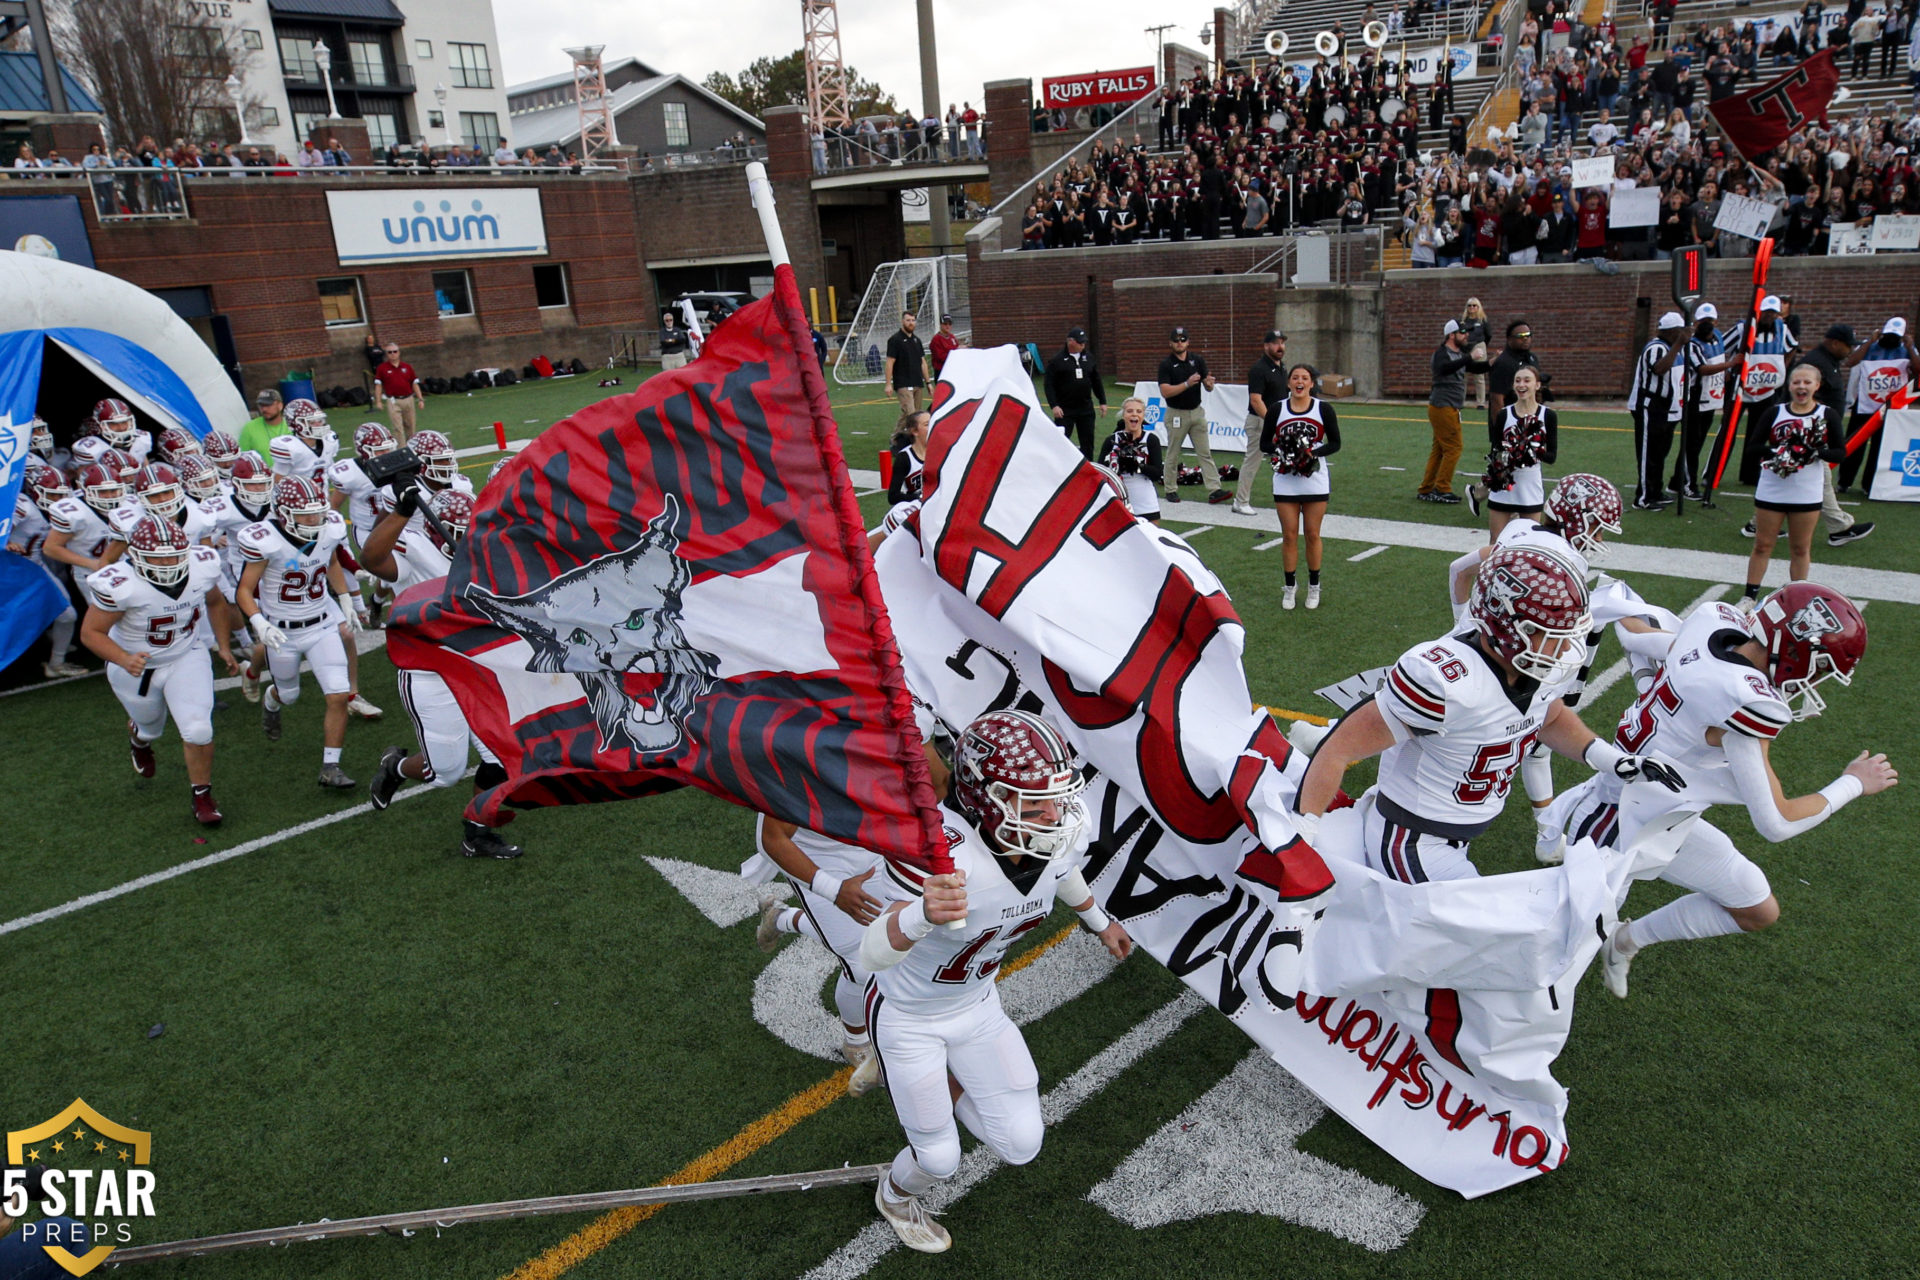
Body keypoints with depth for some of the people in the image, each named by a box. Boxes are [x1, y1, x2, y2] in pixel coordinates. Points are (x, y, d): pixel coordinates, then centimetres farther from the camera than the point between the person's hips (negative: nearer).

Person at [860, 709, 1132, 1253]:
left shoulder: (1061, 839, -21)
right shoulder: (942, 854, -41)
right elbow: (874, 953, -46)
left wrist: (1101, 921, 23)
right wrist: (923, 914, -68)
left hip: (976, 1003, 5)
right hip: (907, 1017, -5)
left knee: (1021, 1145, 5)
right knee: (940, 1158, 9)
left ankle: (952, 1086, 37)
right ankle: (895, 1198, 46)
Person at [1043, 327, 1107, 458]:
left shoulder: (1089, 359, 9)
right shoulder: (1057, 361, -6)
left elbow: (1097, 382, 16)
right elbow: (1049, 385, -8)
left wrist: (1102, 402, 12)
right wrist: (1054, 405, -18)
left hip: (1086, 409, 4)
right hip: (1064, 410, -4)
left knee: (1088, 442, 9)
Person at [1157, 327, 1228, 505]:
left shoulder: (1198, 360, 5)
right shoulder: (1166, 364, -6)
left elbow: (1208, 388, 3)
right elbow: (1165, 392, -17)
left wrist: (1209, 383, -22)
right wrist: (1187, 384, -28)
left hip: (1197, 412, 4)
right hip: (1176, 414, -3)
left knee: (1205, 453, 0)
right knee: (1172, 455, 6)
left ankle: (1214, 491, -2)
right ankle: (1171, 490, 18)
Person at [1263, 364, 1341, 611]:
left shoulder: (1323, 409, -1)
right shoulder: (1277, 409, 2)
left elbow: (1335, 443, 0)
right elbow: (1264, 442, 4)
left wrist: (1315, 452, -17)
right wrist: (1279, 450, -16)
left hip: (1315, 480, -1)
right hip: (1285, 481, 1)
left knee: (1312, 534, 5)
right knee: (1289, 535, 3)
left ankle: (1314, 586, 19)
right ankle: (1290, 586, 16)